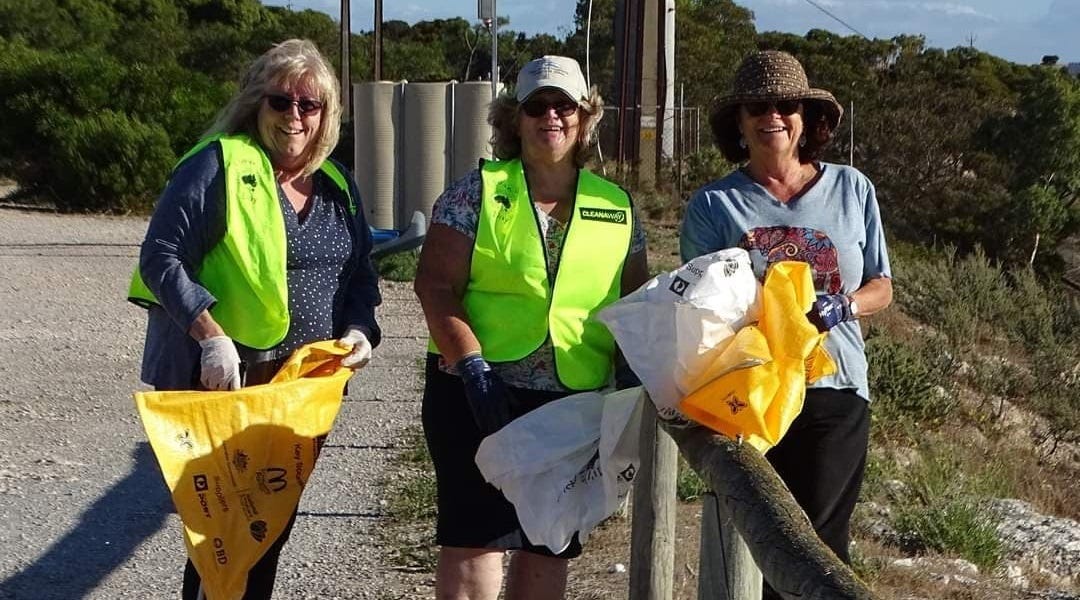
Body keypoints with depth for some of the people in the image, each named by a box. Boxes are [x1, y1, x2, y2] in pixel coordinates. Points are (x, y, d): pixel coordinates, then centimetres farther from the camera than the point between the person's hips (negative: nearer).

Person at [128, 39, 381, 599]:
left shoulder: (337, 184, 9)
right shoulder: (216, 165, -11)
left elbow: (360, 272, 16)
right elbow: (161, 257, -15)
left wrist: (360, 330, -4)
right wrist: (211, 337, -24)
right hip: (223, 385, -6)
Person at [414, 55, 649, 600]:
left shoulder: (616, 207, 10)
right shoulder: (480, 191, 1)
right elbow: (436, 285, -5)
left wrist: (630, 370, -4)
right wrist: (472, 365, -16)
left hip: (577, 399, 3)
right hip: (481, 391, -3)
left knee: (550, 541, 9)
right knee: (476, 533, -4)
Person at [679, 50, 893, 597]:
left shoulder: (851, 189, 8)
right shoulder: (714, 204, 2)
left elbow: (881, 287, 13)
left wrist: (843, 306, -10)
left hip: (834, 393, 1)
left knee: (812, 541, -4)